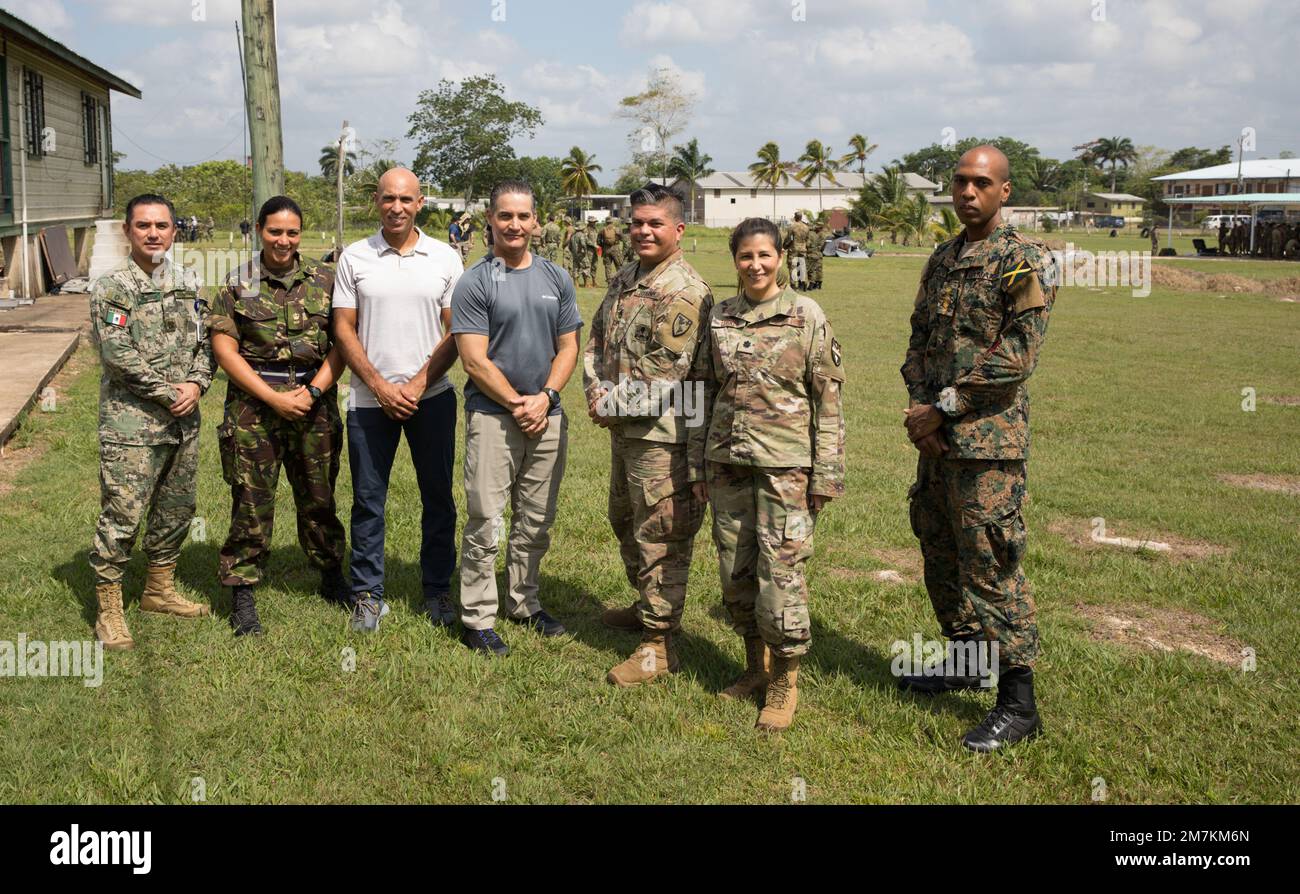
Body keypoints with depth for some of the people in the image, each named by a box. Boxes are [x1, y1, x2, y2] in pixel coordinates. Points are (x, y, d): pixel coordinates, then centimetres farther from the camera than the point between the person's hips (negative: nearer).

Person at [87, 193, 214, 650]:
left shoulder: (187, 282, 11)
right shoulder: (112, 287, -7)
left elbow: (205, 340, 11)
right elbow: (118, 354, -14)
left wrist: (196, 384, -7)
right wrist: (169, 393, -14)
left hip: (183, 422, 6)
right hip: (131, 423, -6)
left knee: (176, 509, 15)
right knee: (121, 515, -5)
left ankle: (160, 589, 31)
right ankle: (109, 611, 5)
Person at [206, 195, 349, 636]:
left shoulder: (324, 279, 4)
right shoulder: (237, 284, 0)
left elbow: (343, 343, 2)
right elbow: (224, 349, -4)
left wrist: (314, 390, -11)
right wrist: (274, 398, -11)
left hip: (315, 402, 2)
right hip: (253, 405, -2)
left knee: (319, 496, 12)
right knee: (251, 501, 1)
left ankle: (332, 576, 31)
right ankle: (242, 595, 11)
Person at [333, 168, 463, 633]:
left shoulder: (445, 258, 3)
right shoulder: (354, 258, 3)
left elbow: (455, 332, 2)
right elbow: (344, 330, 2)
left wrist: (417, 385, -8)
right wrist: (380, 386, -8)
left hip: (431, 397, 0)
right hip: (370, 399, 0)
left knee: (438, 496, 7)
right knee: (367, 500, 6)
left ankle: (438, 591, 21)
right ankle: (367, 595, 18)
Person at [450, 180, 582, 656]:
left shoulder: (556, 278, 10)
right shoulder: (474, 282, -5)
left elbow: (568, 347, 8)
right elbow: (474, 360, -10)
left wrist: (545, 397, -7)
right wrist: (517, 404, -11)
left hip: (548, 416, 5)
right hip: (492, 415, -4)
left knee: (536, 522, 12)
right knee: (485, 522, -3)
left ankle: (524, 603, 27)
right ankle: (478, 618, 6)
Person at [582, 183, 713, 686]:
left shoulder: (686, 293, -17)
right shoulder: (625, 281, 12)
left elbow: (667, 376, -21)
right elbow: (596, 340, 14)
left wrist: (614, 406, -14)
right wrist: (597, 393, -3)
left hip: (661, 435, -10)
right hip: (624, 430, 10)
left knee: (660, 538, -2)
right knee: (625, 524, 23)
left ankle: (659, 645, 7)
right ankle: (646, 607, 42)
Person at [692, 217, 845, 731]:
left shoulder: (807, 317, -3)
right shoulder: (718, 318, 8)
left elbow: (828, 399, -3)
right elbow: (705, 393, 13)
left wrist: (827, 474, -6)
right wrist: (698, 466, 12)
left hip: (785, 462, -4)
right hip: (728, 461, 4)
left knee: (780, 571, -5)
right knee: (735, 571, 9)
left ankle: (786, 681, 11)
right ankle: (755, 666, 27)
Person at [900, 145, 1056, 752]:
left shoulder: (1027, 260, -8)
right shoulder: (942, 259, 16)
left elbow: (1017, 354, -16)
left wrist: (942, 407, -14)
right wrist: (919, 409, -2)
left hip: (988, 439, -8)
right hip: (935, 437, 8)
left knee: (989, 566, -7)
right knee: (940, 554, 16)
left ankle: (1017, 703, 2)